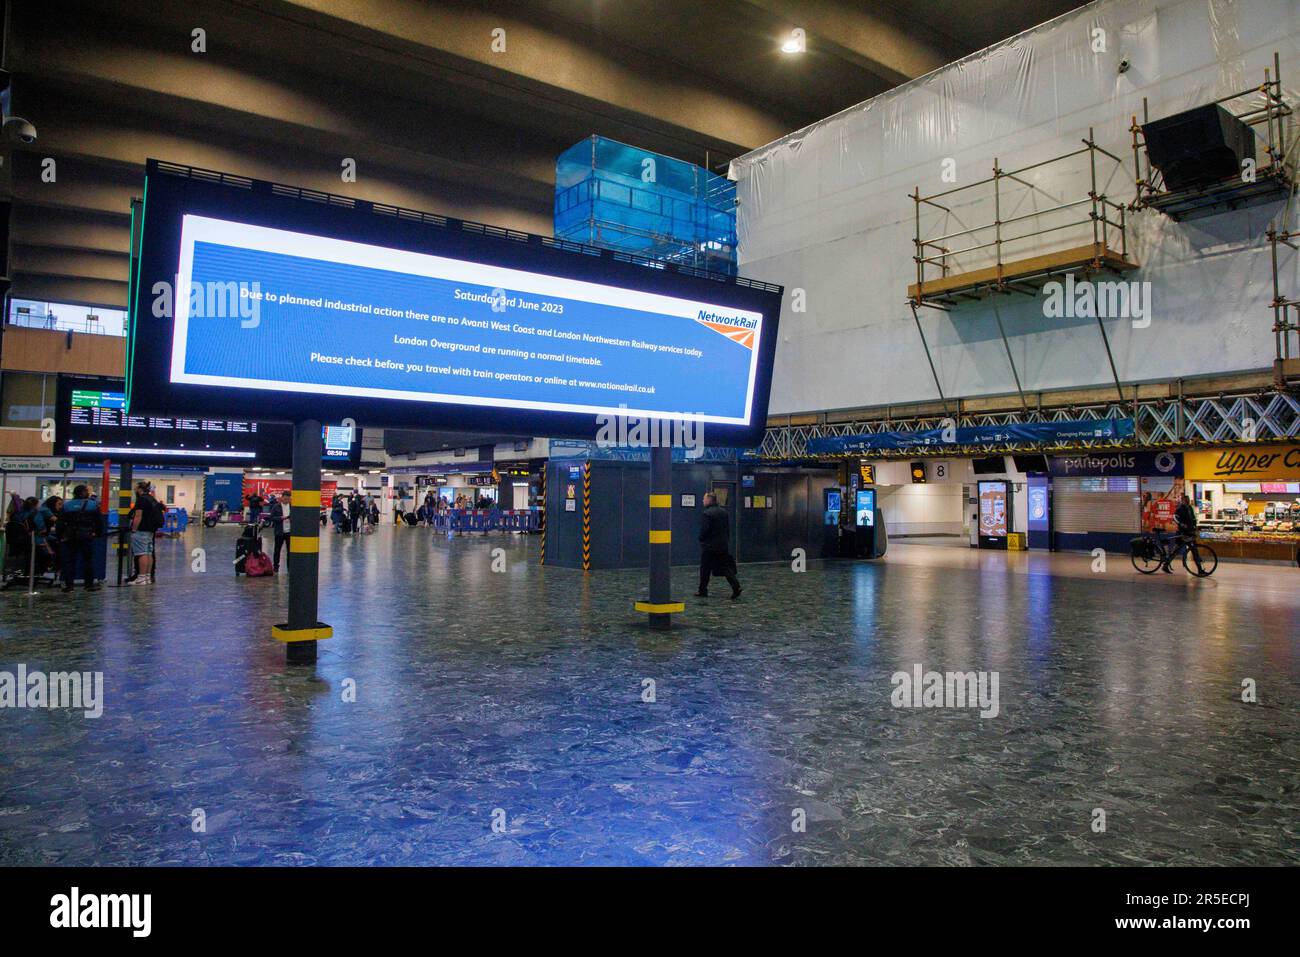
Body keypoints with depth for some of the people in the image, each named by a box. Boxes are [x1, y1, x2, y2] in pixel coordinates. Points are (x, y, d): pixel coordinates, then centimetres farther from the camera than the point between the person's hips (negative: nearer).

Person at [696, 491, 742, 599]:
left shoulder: (707, 513, -15)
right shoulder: (723, 511, 8)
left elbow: (704, 530, -17)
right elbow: (728, 528, 11)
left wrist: (701, 540, 0)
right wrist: (727, 540, 17)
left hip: (709, 547, -6)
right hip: (723, 545, 6)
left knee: (705, 570, 5)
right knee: (726, 567, 6)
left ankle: (703, 591, 12)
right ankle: (736, 586, -9)